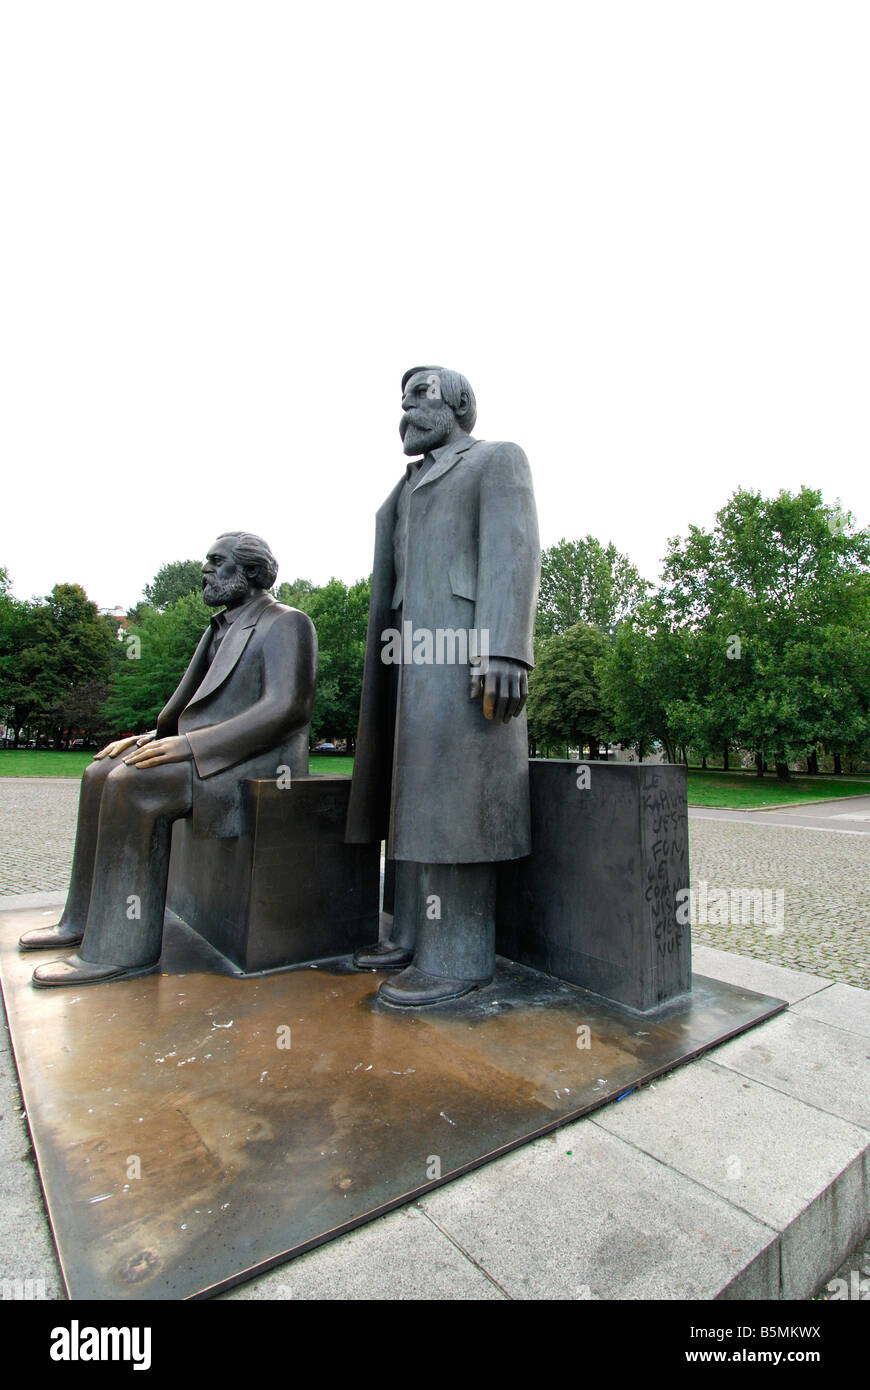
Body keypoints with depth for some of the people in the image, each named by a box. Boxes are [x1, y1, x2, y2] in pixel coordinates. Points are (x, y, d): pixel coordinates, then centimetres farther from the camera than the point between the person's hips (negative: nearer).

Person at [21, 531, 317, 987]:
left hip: (258, 761, -9)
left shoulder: (286, 623, -8)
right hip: (212, 754, 10)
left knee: (134, 785, -25)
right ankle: (84, 920, 12)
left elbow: (286, 708, -21)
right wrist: (151, 739, 8)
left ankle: (123, 947, -16)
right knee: (101, 775, 4)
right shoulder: (220, 629, 21)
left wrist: (191, 744, -25)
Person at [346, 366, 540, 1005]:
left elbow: (513, 550, -9)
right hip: (415, 657, 9)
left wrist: (505, 649, -23)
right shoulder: (412, 488, 32)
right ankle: (414, 935, 12)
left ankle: (459, 955, -6)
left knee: (453, 797, -13)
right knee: (414, 797, 5)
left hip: (466, 646, -8)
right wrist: (388, 677, 19)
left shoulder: (499, 459, 8)